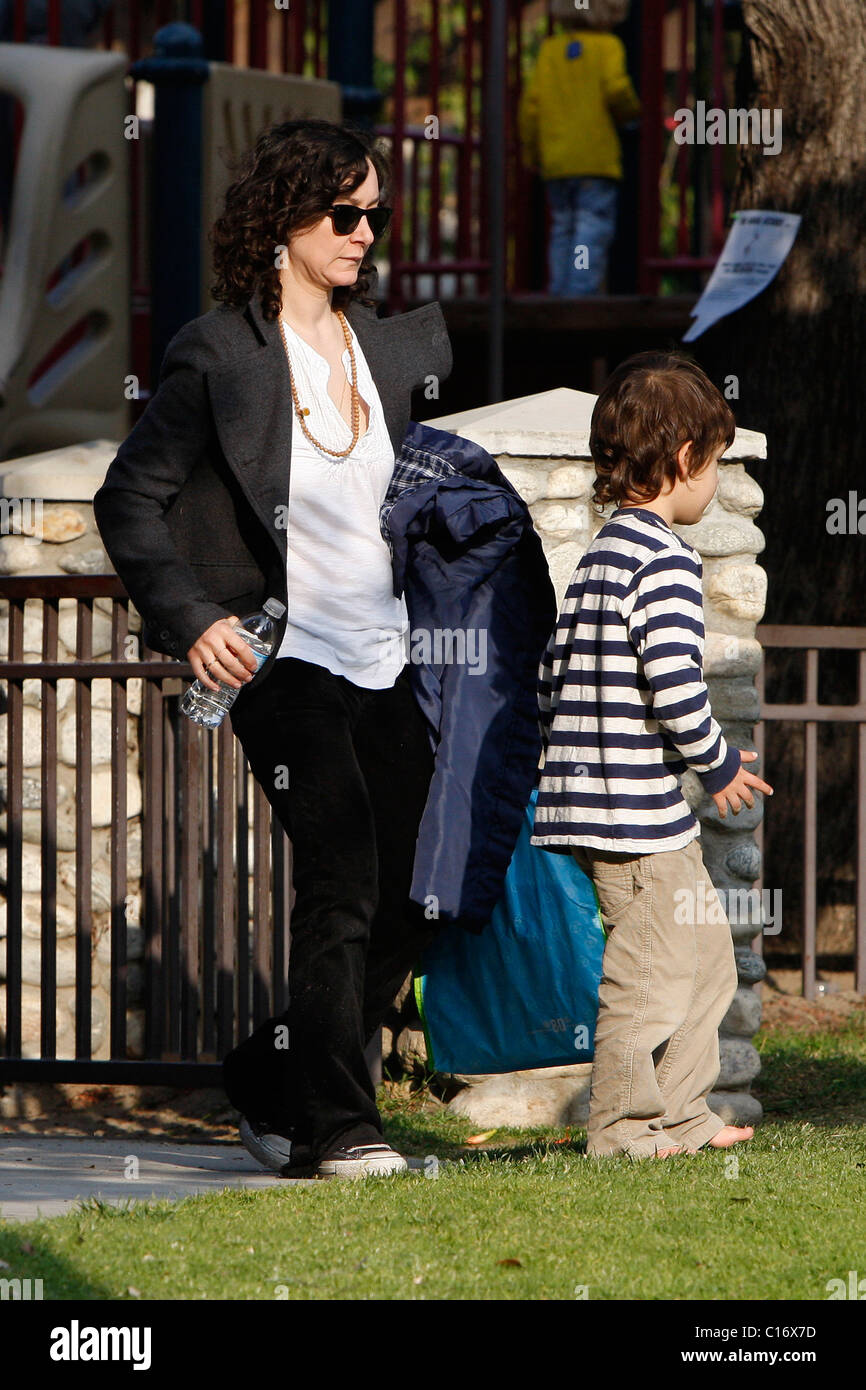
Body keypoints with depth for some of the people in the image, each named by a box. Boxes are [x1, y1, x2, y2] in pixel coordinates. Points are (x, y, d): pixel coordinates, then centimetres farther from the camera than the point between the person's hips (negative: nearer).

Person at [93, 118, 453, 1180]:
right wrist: (190, 618, -16)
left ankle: (271, 1083, 21)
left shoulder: (397, 345, 10)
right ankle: (330, 1128, -8)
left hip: (386, 658, 6)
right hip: (285, 655, -6)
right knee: (343, 881, -15)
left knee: (415, 895, 5)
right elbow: (129, 499, -4)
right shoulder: (219, 354, -6)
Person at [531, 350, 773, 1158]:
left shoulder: (600, 556, 15)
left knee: (705, 952, 19)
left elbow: (554, 676, 17)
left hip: (590, 786, 10)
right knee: (650, 969, -2)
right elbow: (672, 685, -23)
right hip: (641, 809, -10)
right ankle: (625, 1125, 4)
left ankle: (679, 1116, 24)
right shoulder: (666, 560, -15)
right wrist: (718, 763, -8)